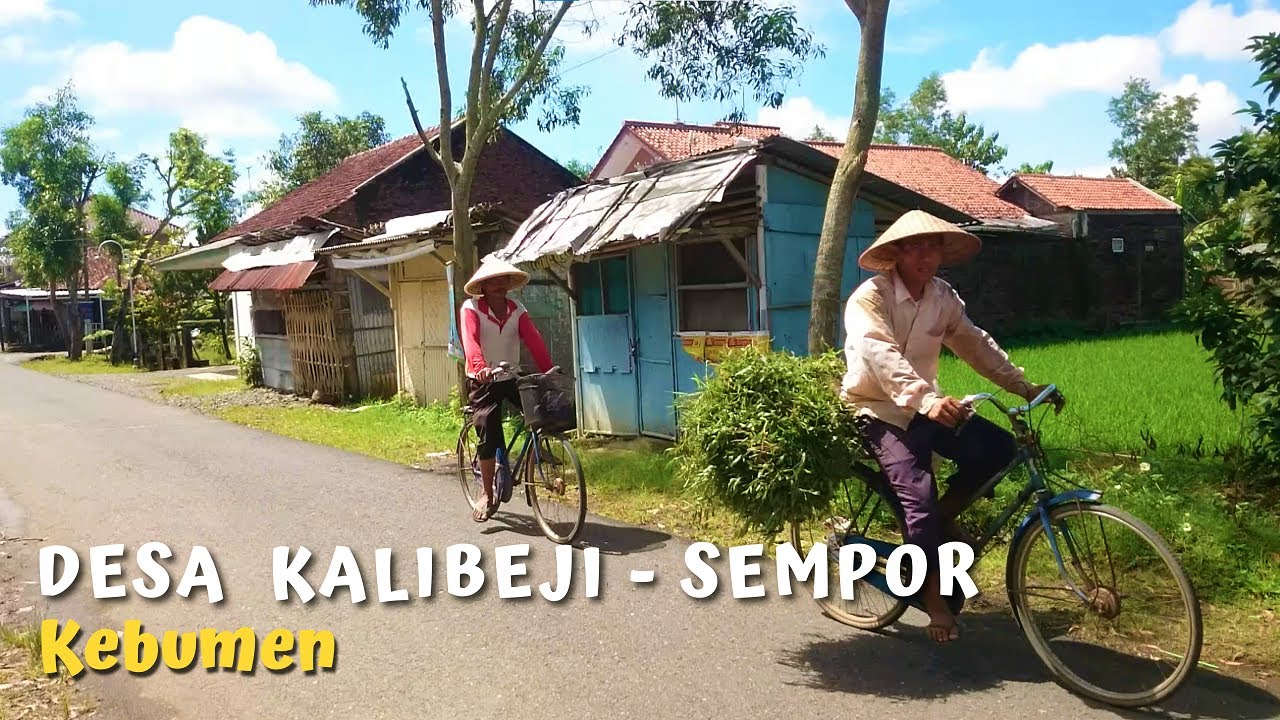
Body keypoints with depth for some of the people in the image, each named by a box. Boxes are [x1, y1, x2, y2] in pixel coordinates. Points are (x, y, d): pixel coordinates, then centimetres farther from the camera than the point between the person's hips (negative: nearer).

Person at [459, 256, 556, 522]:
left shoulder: (517, 310, 2)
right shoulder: (471, 308, -10)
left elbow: (534, 340, -10)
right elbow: (470, 340, -26)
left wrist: (548, 369, -24)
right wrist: (479, 367, -45)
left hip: (511, 378, 4)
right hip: (483, 382, -3)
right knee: (488, 436, -8)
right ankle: (487, 495, 7)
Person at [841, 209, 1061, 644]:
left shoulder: (943, 297, 3)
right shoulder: (869, 298, -19)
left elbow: (976, 344, 9)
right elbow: (881, 355, -33)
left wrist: (1024, 386, 1)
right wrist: (925, 399, -48)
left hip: (926, 407, 6)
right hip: (881, 412, -6)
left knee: (998, 446, -14)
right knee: (918, 494, -21)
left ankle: (943, 518, 9)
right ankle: (934, 596, -2)